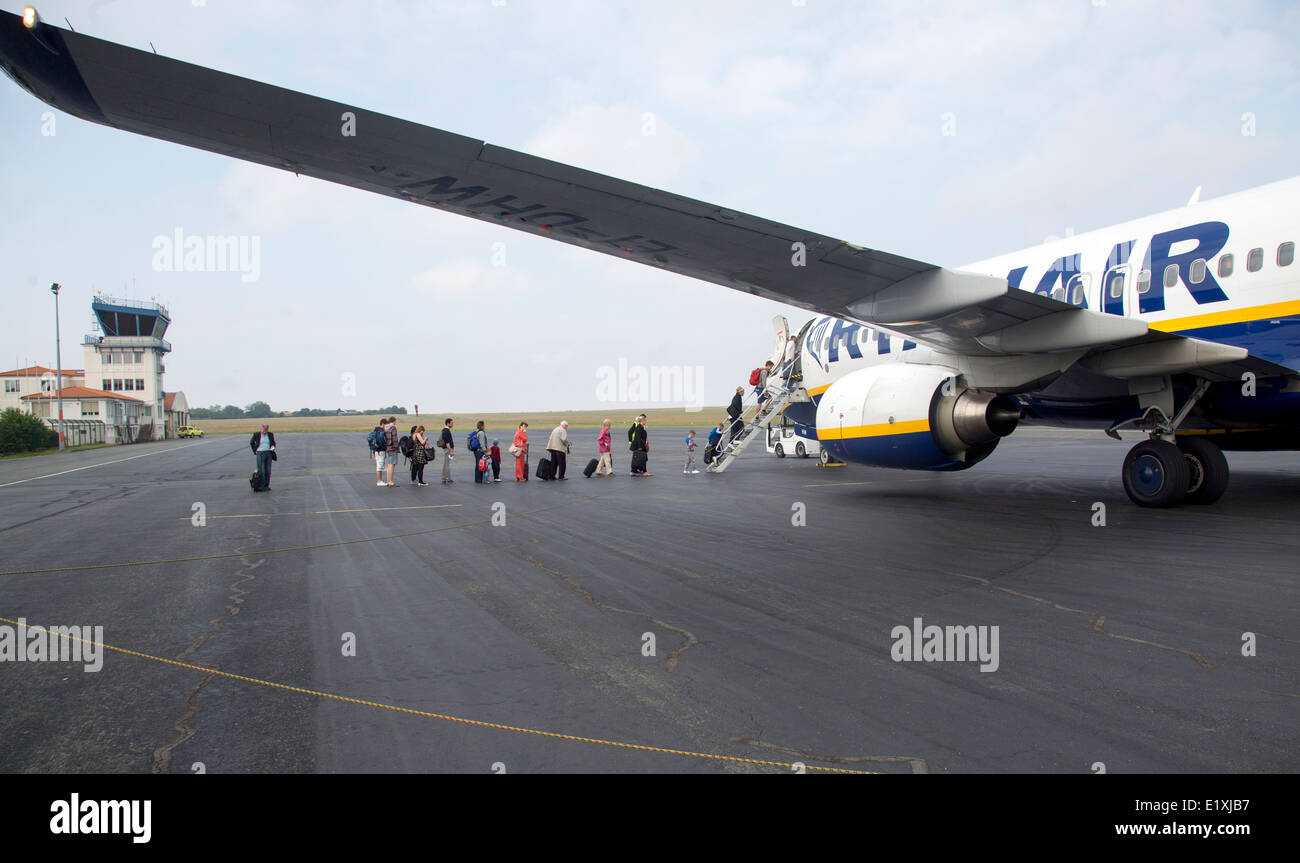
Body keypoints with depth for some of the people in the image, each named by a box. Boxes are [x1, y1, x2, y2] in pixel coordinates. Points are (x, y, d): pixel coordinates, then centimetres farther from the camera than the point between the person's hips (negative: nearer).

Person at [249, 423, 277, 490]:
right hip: (260, 454, -3)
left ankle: (267, 486, 11)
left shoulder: (270, 435, 7)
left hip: (268, 453, 3)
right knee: (261, 471, -6)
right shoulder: (256, 434, 0)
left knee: (268, 471, 4)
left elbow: (273, 443, 19)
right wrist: (255, 451, 8)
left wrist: (273, 446, -2)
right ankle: (261, 486, -3)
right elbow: (251, 442, 14)